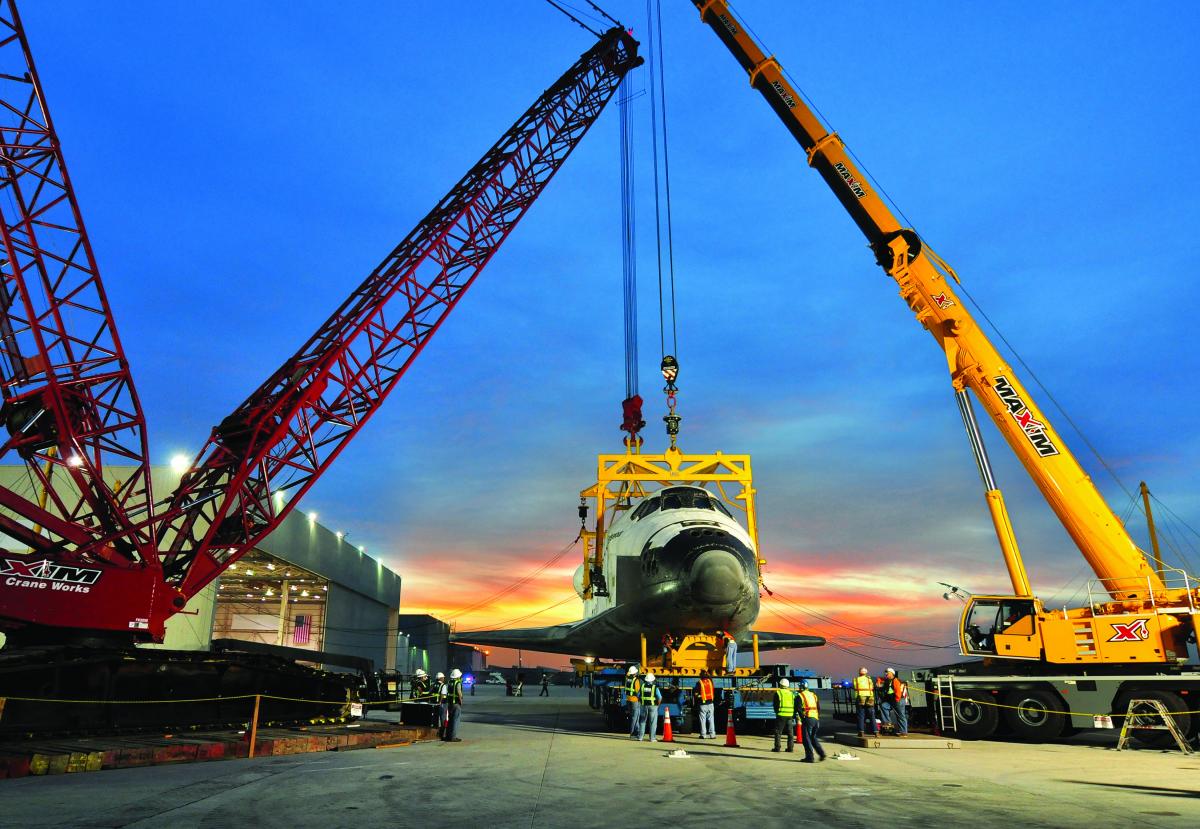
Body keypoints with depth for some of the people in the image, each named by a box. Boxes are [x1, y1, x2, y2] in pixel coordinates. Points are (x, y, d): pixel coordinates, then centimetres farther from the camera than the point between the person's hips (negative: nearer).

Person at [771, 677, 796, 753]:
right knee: (790, 732, 12)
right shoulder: (792, 693, 9)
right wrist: (794, 715, 17)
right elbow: (795, 705, 11)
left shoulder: (778, 693, -4)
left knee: (778, 732, 4)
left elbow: (775, 704, -1)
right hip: (790, 715, 4)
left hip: (781, 715, -4)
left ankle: (777, 747, 3)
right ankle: (790, 747, 11)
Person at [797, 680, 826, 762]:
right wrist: (818, 719, 20)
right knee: (813, 738, 19)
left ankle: (810, 757, -3)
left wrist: (802, 718, -9)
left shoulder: (800, 696, -2)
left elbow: (799, 708, -13)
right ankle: (821, 754, 8)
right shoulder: (813, 695, 18)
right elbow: (819, 708, 18)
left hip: (807, 719, -7)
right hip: (815, 719, 7)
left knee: (806, 738, 0)